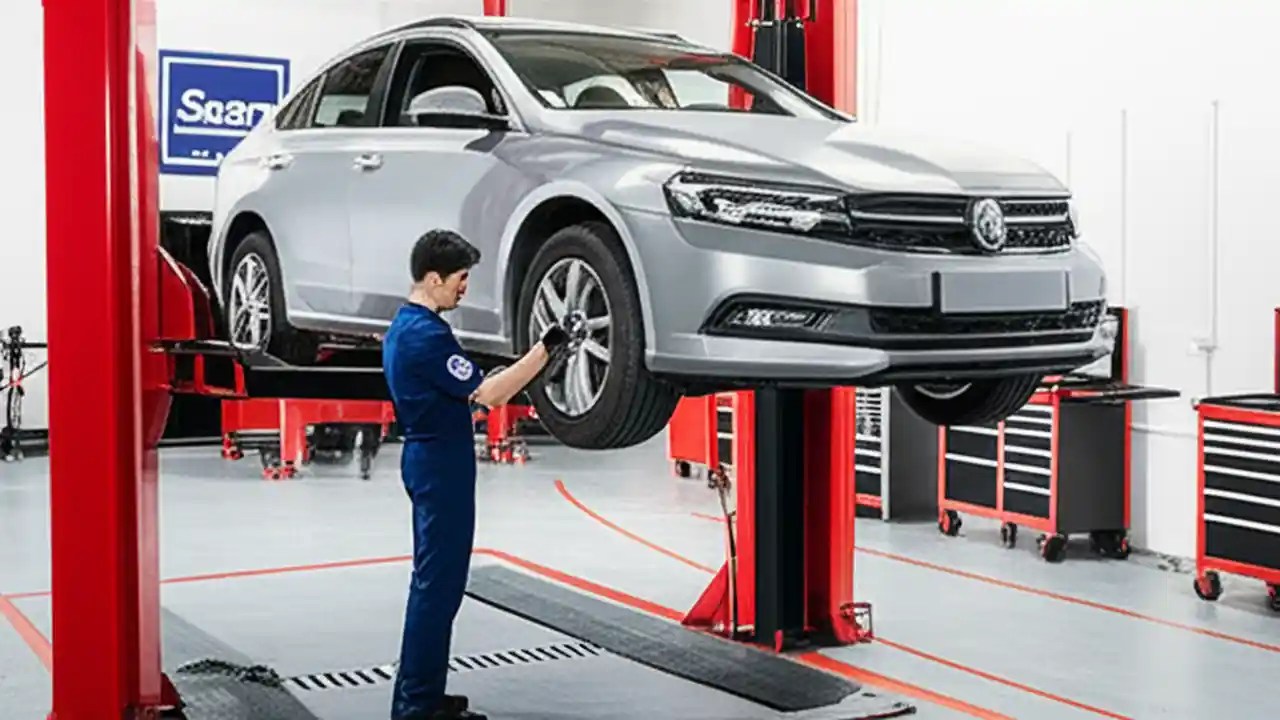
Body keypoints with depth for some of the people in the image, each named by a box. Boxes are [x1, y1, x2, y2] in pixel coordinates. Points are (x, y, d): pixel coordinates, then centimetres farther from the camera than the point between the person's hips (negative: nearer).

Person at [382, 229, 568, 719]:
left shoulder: (403, 325, 13)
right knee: (438, 584, -5)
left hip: (427, 457, 11)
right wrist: (545, 349, -19)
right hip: (441, 462, -11)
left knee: (433, 581, 16)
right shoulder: (426, 334, -19)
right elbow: (488, 394, -20)